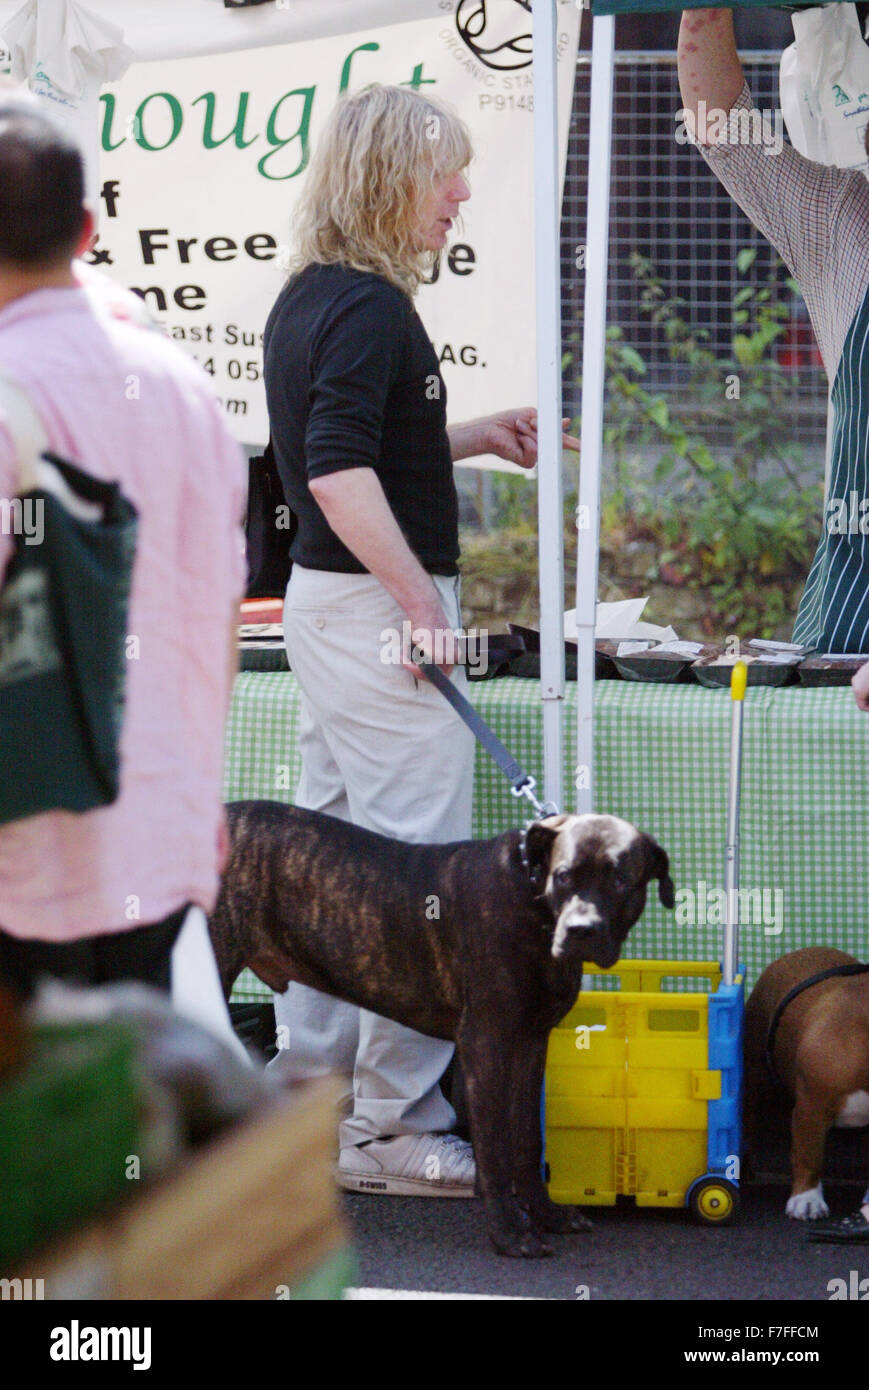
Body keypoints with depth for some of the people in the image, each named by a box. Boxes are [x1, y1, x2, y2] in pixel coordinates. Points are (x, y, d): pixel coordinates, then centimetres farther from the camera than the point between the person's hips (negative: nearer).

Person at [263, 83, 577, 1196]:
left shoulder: (307, 301, 14)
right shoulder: (371, 310, -17)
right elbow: (340, 474, -26)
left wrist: (473, 438, 21)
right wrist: (420, 602, -23)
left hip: (321, 598, 10)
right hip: (378, 605, -10)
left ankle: (308, 1095, 20)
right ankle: (392, 1128, -4)